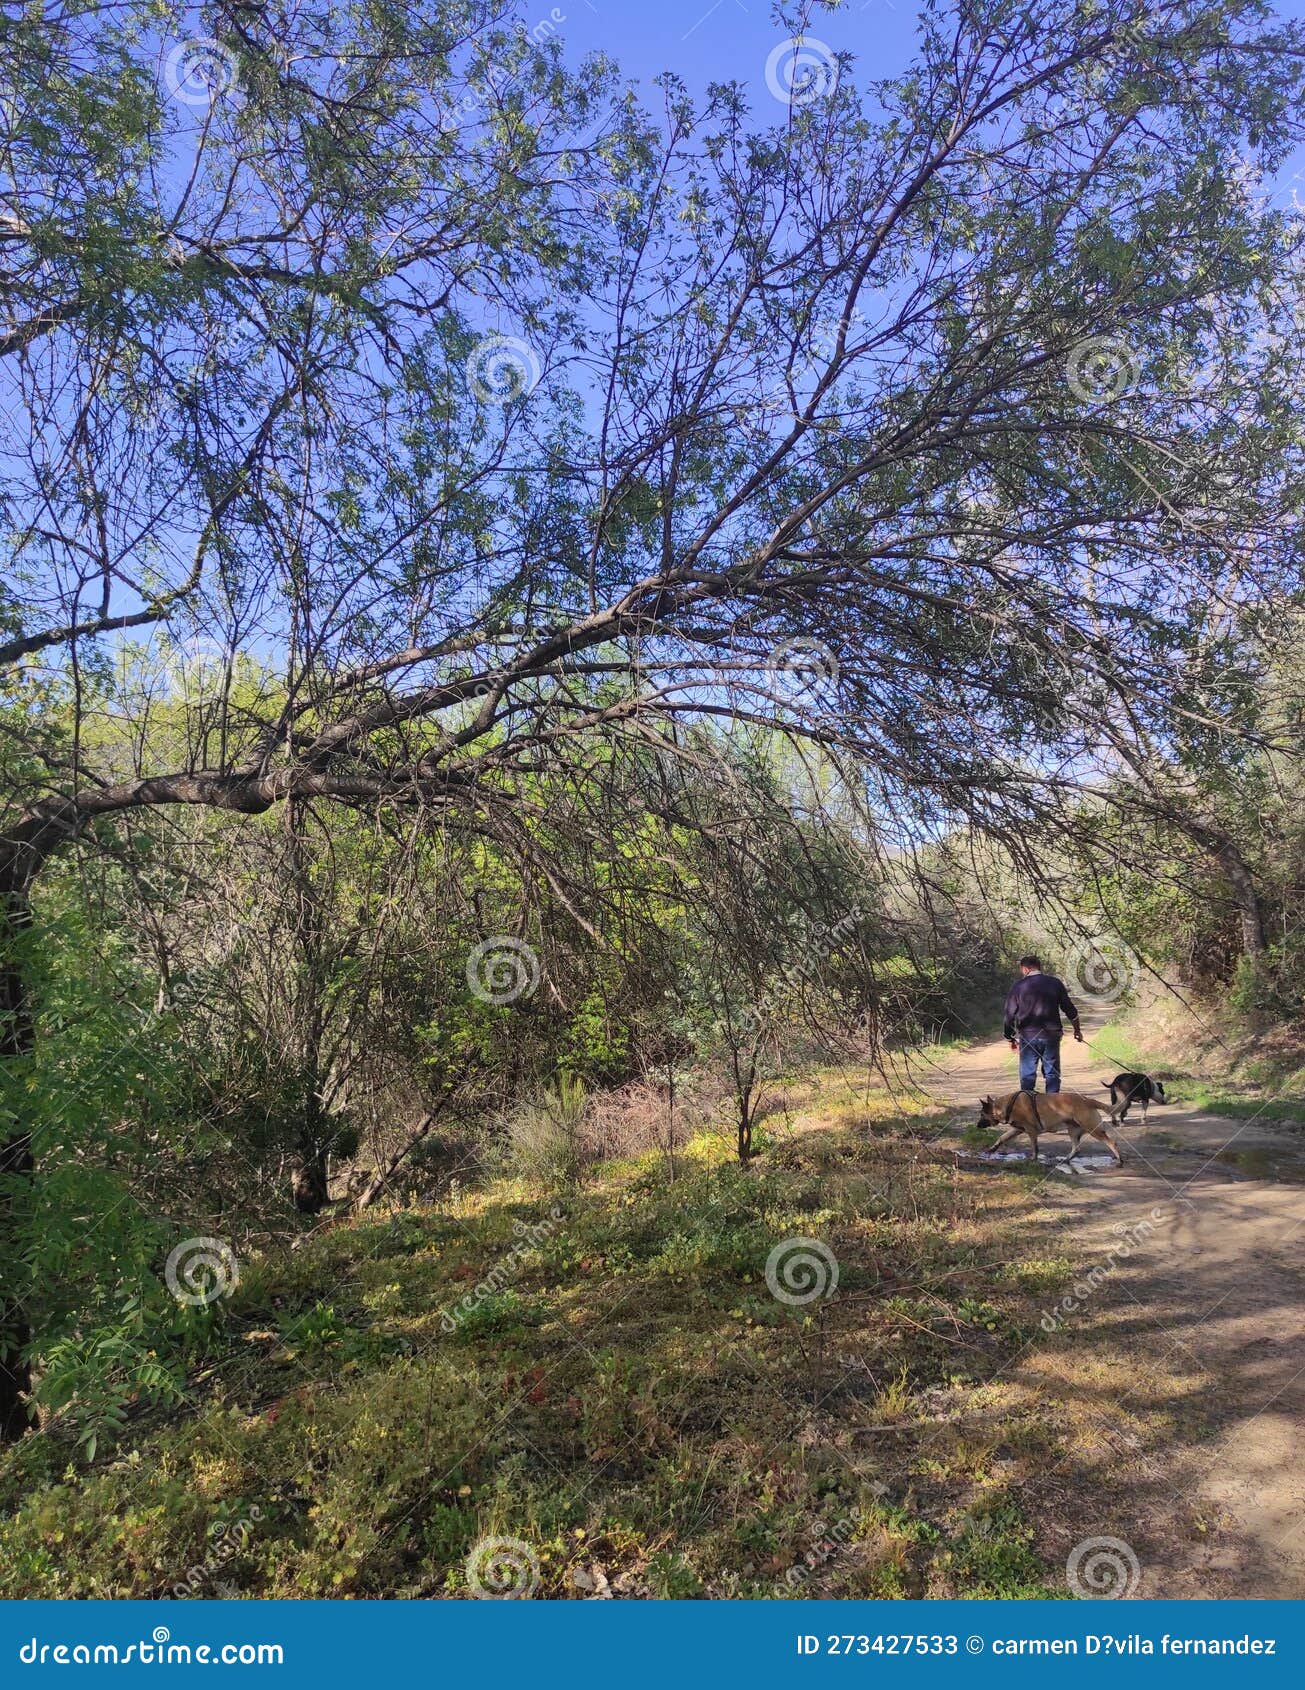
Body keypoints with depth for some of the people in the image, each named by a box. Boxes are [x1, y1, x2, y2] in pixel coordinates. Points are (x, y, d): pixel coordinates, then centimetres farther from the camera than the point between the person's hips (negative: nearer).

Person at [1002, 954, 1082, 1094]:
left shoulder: (1018, 986, -2)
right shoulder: (1055, 983, 4)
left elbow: (1010, 1014, 0)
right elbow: (1069, 1009, 9)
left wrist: (1011, 1037, 12)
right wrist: (1077, 1030, 22)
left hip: (1027, 1036, -2)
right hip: (1051, 1035, 2)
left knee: (1027, 1075, 5)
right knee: (1052, 1074, 10)